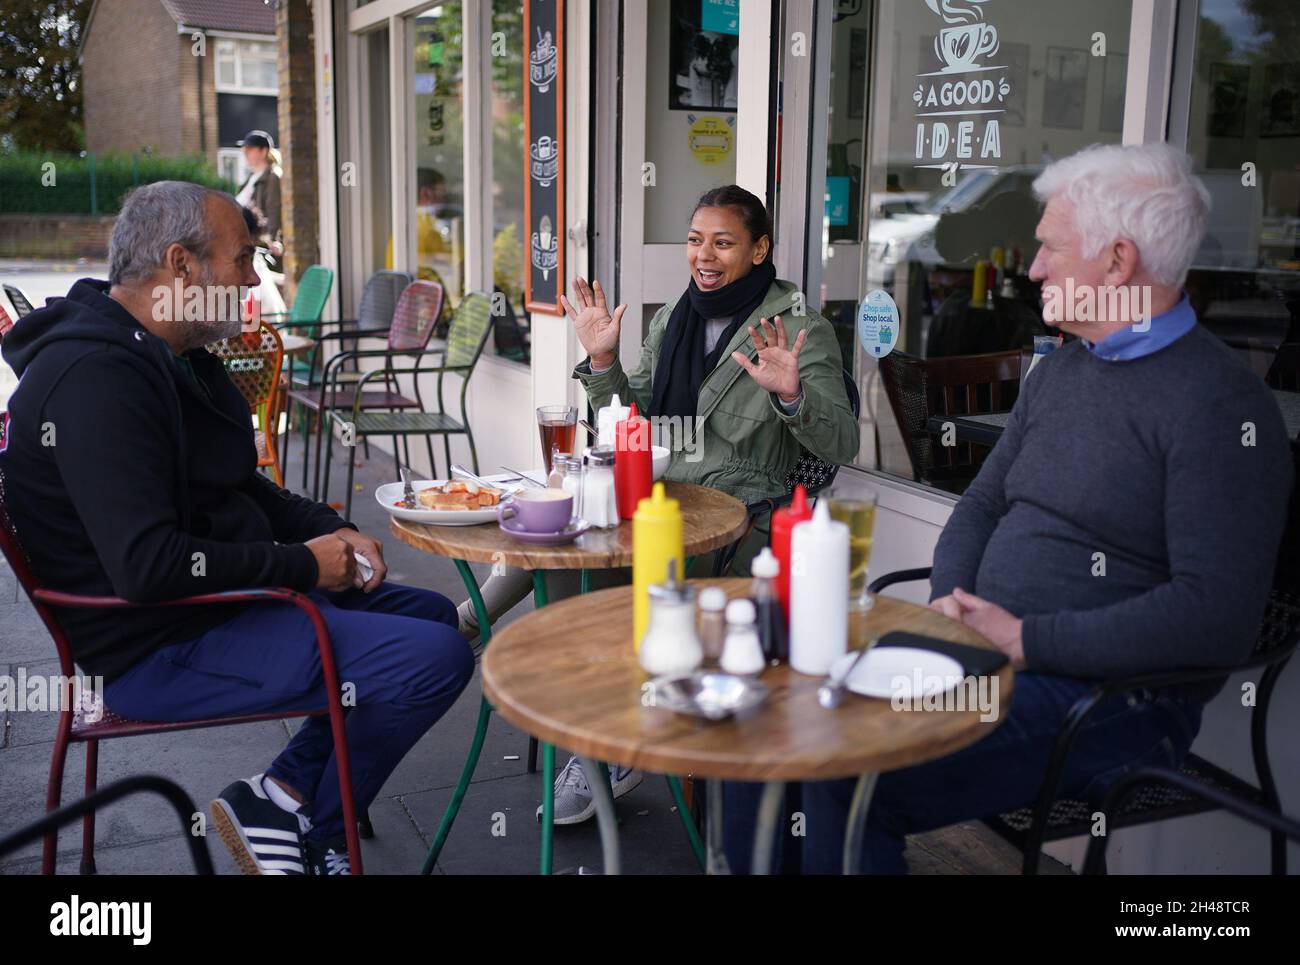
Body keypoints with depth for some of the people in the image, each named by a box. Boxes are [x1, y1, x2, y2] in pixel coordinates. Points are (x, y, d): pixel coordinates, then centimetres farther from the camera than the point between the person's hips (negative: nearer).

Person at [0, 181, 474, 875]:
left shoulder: (173, 355, 12)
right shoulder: (98, 376, -22)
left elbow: (240, 488, 21)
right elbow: (147, 565, -29)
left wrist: (334, 532, 3)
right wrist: (303, 564, -17)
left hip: (227, 594, 11)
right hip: (158, 650, -11)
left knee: (431, 614, 18)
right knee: (437, 659, -20)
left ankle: (287, 792, 8)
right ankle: (310, 832, 2)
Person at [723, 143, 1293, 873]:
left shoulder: (1219, 402, -12)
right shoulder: (1061, 372, 15)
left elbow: (1217, 617, -20)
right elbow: (982, 505, 20)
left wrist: (1026, 639, -18)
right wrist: (952, 603, 0)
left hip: (1106, 697, -8)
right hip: (980, 650, 8)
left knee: (845, 775, -27)